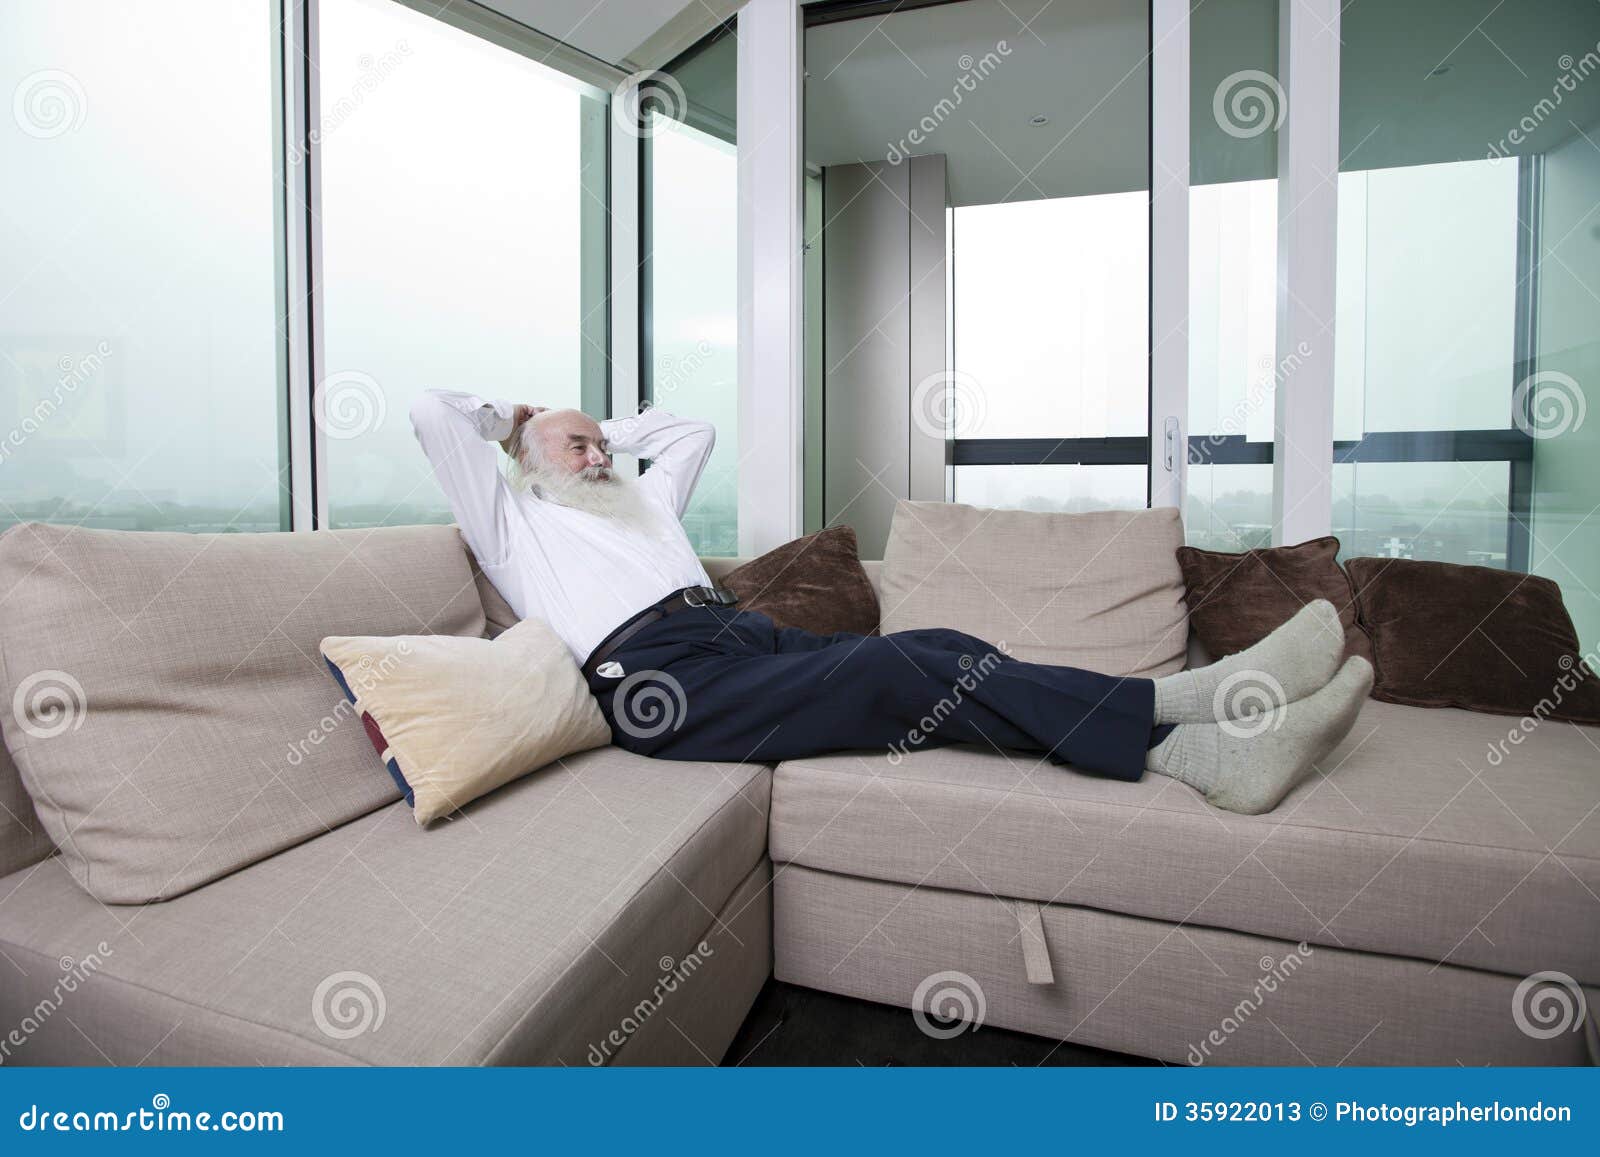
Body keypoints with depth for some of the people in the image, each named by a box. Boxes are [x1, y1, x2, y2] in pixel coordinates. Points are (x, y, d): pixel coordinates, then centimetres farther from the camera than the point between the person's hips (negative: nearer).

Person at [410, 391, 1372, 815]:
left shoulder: (641, 500, 36)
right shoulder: (513, 522, 18)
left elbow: (694, 431, 47)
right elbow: (433, 411, 13)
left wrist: (606, 425, 45)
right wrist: (514, 418, 30)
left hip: (746, 634, 8)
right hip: (666, 681, -7)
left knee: (939, 652, -18)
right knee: (902, 670, -27)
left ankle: (1211, 733, -28)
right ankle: (1188, 727, -31)